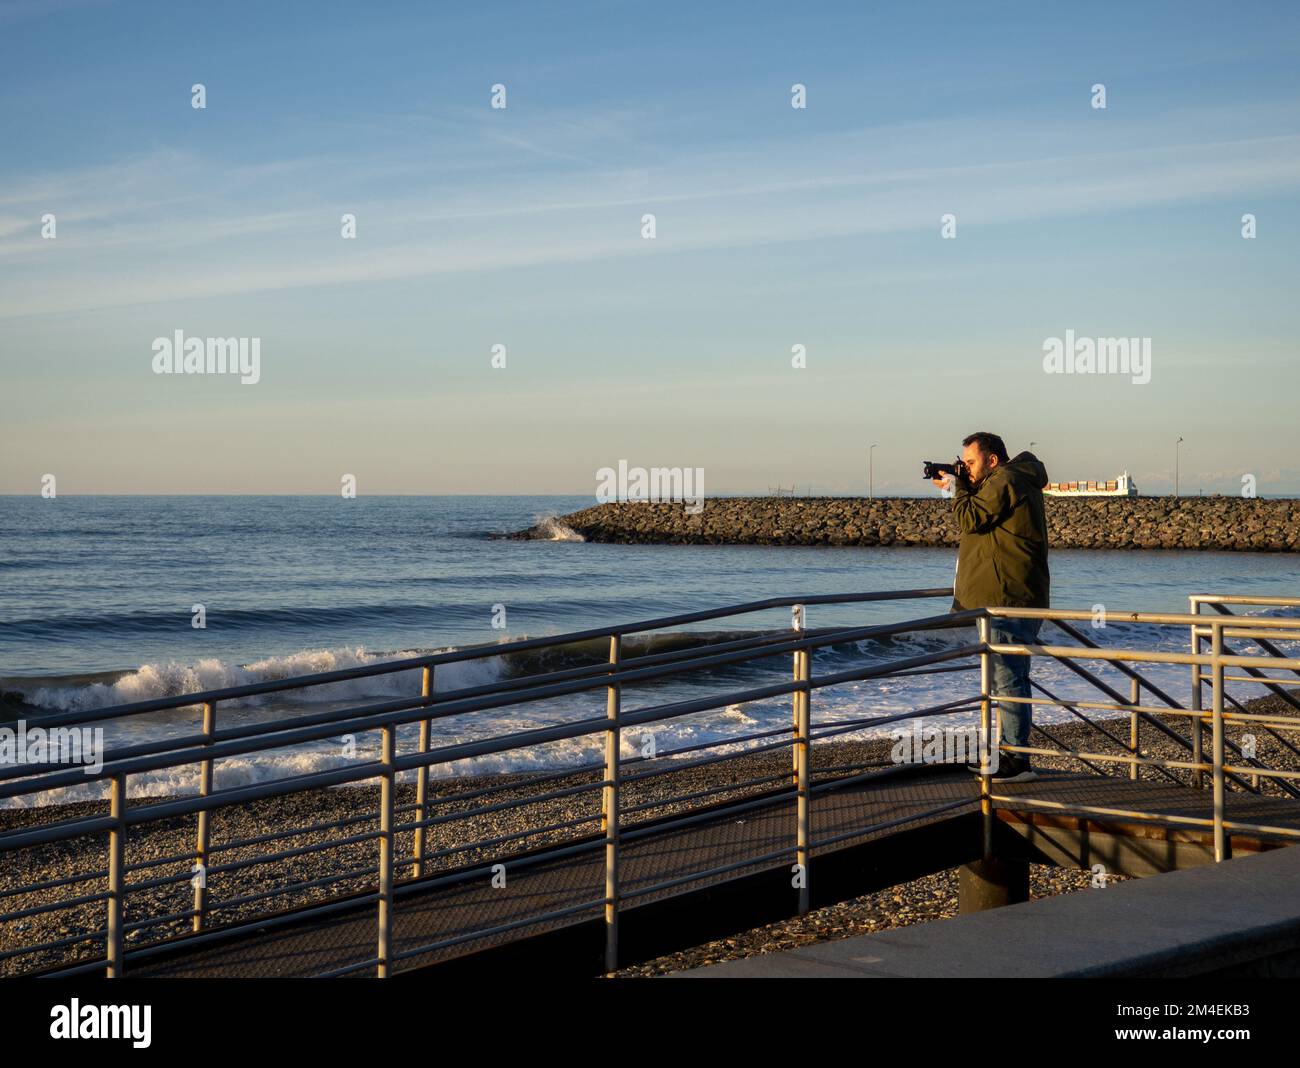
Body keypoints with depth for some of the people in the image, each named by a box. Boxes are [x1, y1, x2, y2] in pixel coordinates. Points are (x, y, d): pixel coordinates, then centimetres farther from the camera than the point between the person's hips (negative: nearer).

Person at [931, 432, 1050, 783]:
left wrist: (958, 486, -4)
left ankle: (1018, 763, -8)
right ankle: (1008, 753, 25)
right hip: (1011, 599, 11)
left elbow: (971, 520, -18)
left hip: (1009, 600, -11)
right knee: (1008, 678, 16)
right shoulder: (1016, 481, 19)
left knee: (1009, 679, -9)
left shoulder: (1004, 482, -13)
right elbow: (981, 516, 24)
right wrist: (959, 486, 11)